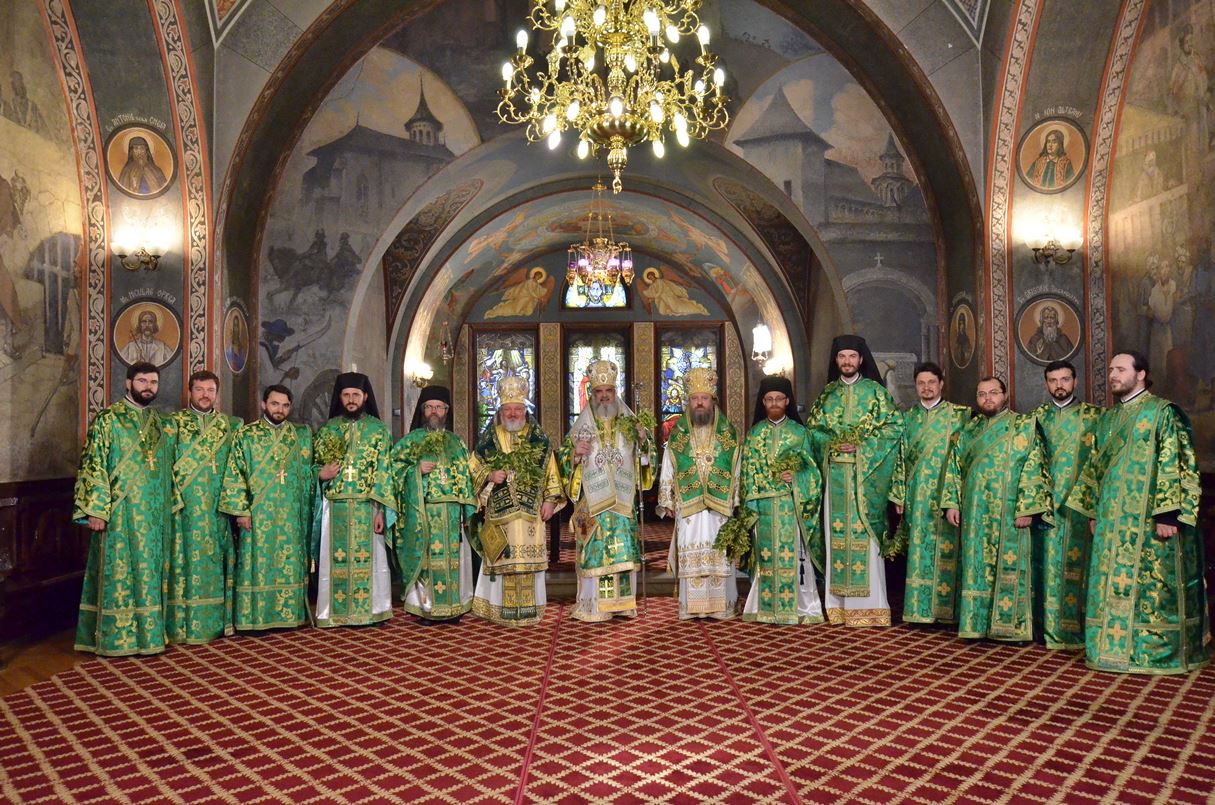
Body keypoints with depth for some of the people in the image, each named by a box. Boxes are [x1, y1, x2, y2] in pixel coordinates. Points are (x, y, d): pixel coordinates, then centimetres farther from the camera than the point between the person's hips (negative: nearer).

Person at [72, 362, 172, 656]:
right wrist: (96, 509, -17)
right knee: (118, 570, -1)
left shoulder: (159, 422, 12)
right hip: (120, 512, -6)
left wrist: (168, 505, 13)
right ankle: (115, 636, 8)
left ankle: (147, 630, 19)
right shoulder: (107, 418, -6)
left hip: (153, 513, 6)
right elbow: (94, 465, -11)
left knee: (148, 570, 10)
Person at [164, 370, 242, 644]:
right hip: (185, 508, -3)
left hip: (217, 509, 3)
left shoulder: (229, 425, 10)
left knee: (217, 561, 8)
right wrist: (174, 499, -12)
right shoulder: (173, 423, 0)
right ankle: (184, 624, 7)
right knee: (186, 560, -1)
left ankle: (218, 619, 17)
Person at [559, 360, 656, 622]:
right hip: (592, 502, -2)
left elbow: (647, 455, 12)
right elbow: (563, 458, 6)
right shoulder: (581, 425, 4)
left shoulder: (629, 423, 8)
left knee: (624, 550, 3)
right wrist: (575, 454, -15)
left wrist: (644, 440, -9)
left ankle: (622, 602, 15)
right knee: (594, 552, -2)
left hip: (623, 502, 2)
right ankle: (593, 605, 7)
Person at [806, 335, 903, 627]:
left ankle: (868, 603, 2)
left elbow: (894, 426, -2)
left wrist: (862, 446, -12)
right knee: (837, 532, 3)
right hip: (835, 472, 3)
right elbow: (813, 428, 13)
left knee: (864, 534, -4)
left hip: (865, 473, -3)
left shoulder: (875, 391, 3)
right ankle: (840, 602, 9)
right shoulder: (827, 393, 12)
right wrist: (832, 443, -6)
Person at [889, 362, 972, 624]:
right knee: (919, 550, 5)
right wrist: (899, 495, 7)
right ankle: (920, 608, 13)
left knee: (945, 549, -2)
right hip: (917, 496, 3)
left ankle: (945, 608, 6)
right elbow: (901, 458, 12)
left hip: (947, 494, -3)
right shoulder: (908, 417, 11)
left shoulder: (959, 415, 0)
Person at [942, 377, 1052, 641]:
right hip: (974, 513, 4)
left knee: (1008, 567, -1)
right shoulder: (968, 431, 12)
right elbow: (954, 468, 13)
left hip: (1008, 513, -4)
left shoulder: (1023, 427, -2)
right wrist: (951, 503, 4)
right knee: (976, 567, 7)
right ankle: (977, 623, 15)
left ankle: (1010, 625, 8)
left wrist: (1027, 508, -16)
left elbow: (1033, 469, -8)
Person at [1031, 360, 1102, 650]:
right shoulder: (1037, 416, 10)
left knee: (1076, 564, -1)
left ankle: (1075, 625, 9)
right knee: (1047, 563, 6)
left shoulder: (1093, 416, 1)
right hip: (1046, 503, 3)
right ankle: (1049, 625, 15)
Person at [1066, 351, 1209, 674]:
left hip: (1149, 519, -6)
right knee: (1113, 583, 8)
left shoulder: (1163, 412, -5)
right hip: (1113, 519, 6)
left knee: (1152, 583, -1)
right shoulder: (1108, 418, 15)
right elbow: (1095, 467, 18)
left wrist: (1168, 514, -19)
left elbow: (1175, 465, -13)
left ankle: (1157, 650, 10)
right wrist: (1094, 511, 13)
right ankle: (1116, 646, 17)